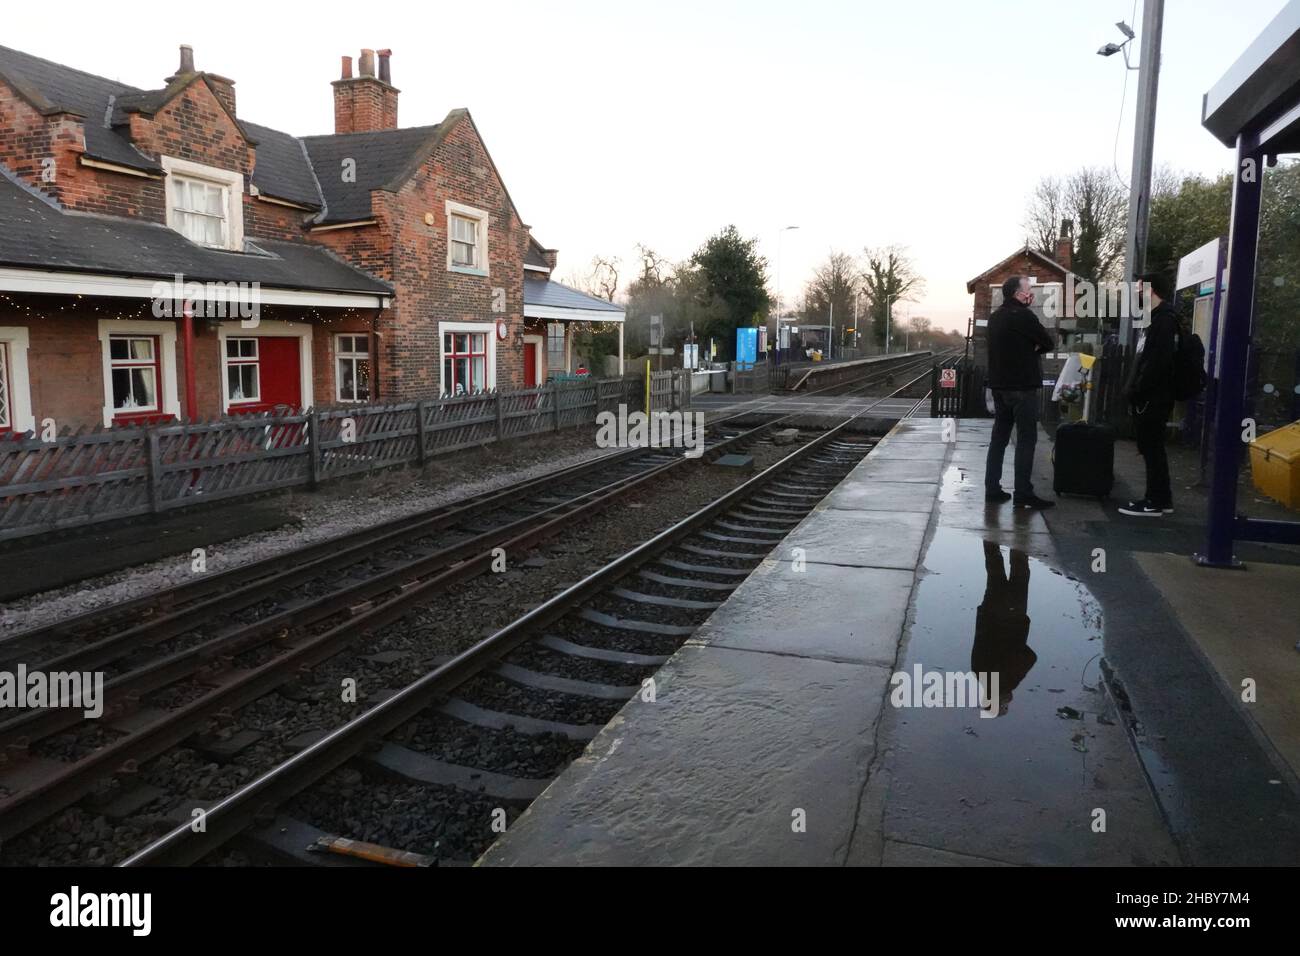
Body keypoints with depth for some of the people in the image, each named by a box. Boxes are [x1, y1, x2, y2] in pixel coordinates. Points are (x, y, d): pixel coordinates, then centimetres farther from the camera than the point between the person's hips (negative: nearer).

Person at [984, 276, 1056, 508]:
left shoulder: (995, 317, 12)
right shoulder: (1023, 316, -14)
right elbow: (1048, 342, -9)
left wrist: (1028, 349, 2)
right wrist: (1034, 348, 7)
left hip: (999, 385, 8)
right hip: (1023, 386, -8)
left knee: (999, 437, 10)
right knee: (1026, 439, -4)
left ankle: (992, 489, 11)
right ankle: (1023, 493, -5)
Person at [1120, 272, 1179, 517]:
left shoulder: (1164, 320, -14)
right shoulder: (1160, 318, 19)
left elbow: (1156, 362, -24)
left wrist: (1137, 392, -21)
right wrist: (1135, 391, 16)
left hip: (1153, 398, -10)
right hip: (1151, 397, 10)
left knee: (1152, 448, -5)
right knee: (1152, 448, 13)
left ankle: (1155, 502, 0)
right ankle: (1161, 499, 20)